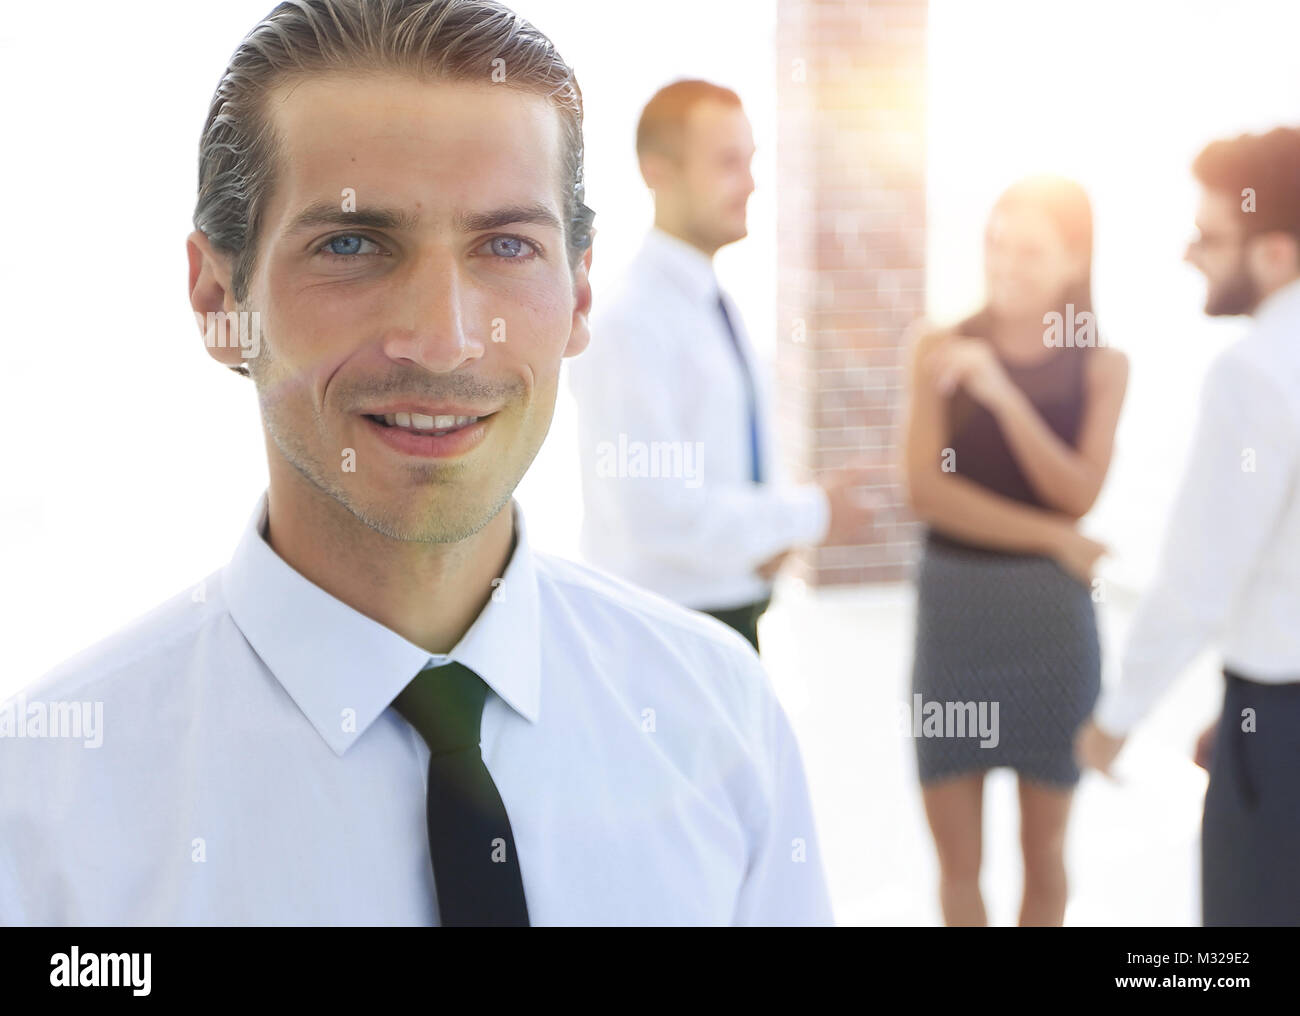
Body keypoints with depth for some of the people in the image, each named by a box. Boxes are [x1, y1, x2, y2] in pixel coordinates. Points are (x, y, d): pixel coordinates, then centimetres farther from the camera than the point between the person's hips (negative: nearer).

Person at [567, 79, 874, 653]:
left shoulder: (719, 309, 9)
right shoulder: (631, 324, -19)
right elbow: (656, 509, -25)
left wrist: (771, 530, -2)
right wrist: (812, 514, -15)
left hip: (735, 617, 8)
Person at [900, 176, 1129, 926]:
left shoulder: (1102, 366, 0)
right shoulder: (942, 351, 0)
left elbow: (1078, 494, -10)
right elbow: (926, 490, -9)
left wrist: (1003, 394, -19)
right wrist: (1051, 537, -14)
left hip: (1052, 614, 0)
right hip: (953, 607, 0)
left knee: (1045, 849, 12)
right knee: (957, 858, 6)